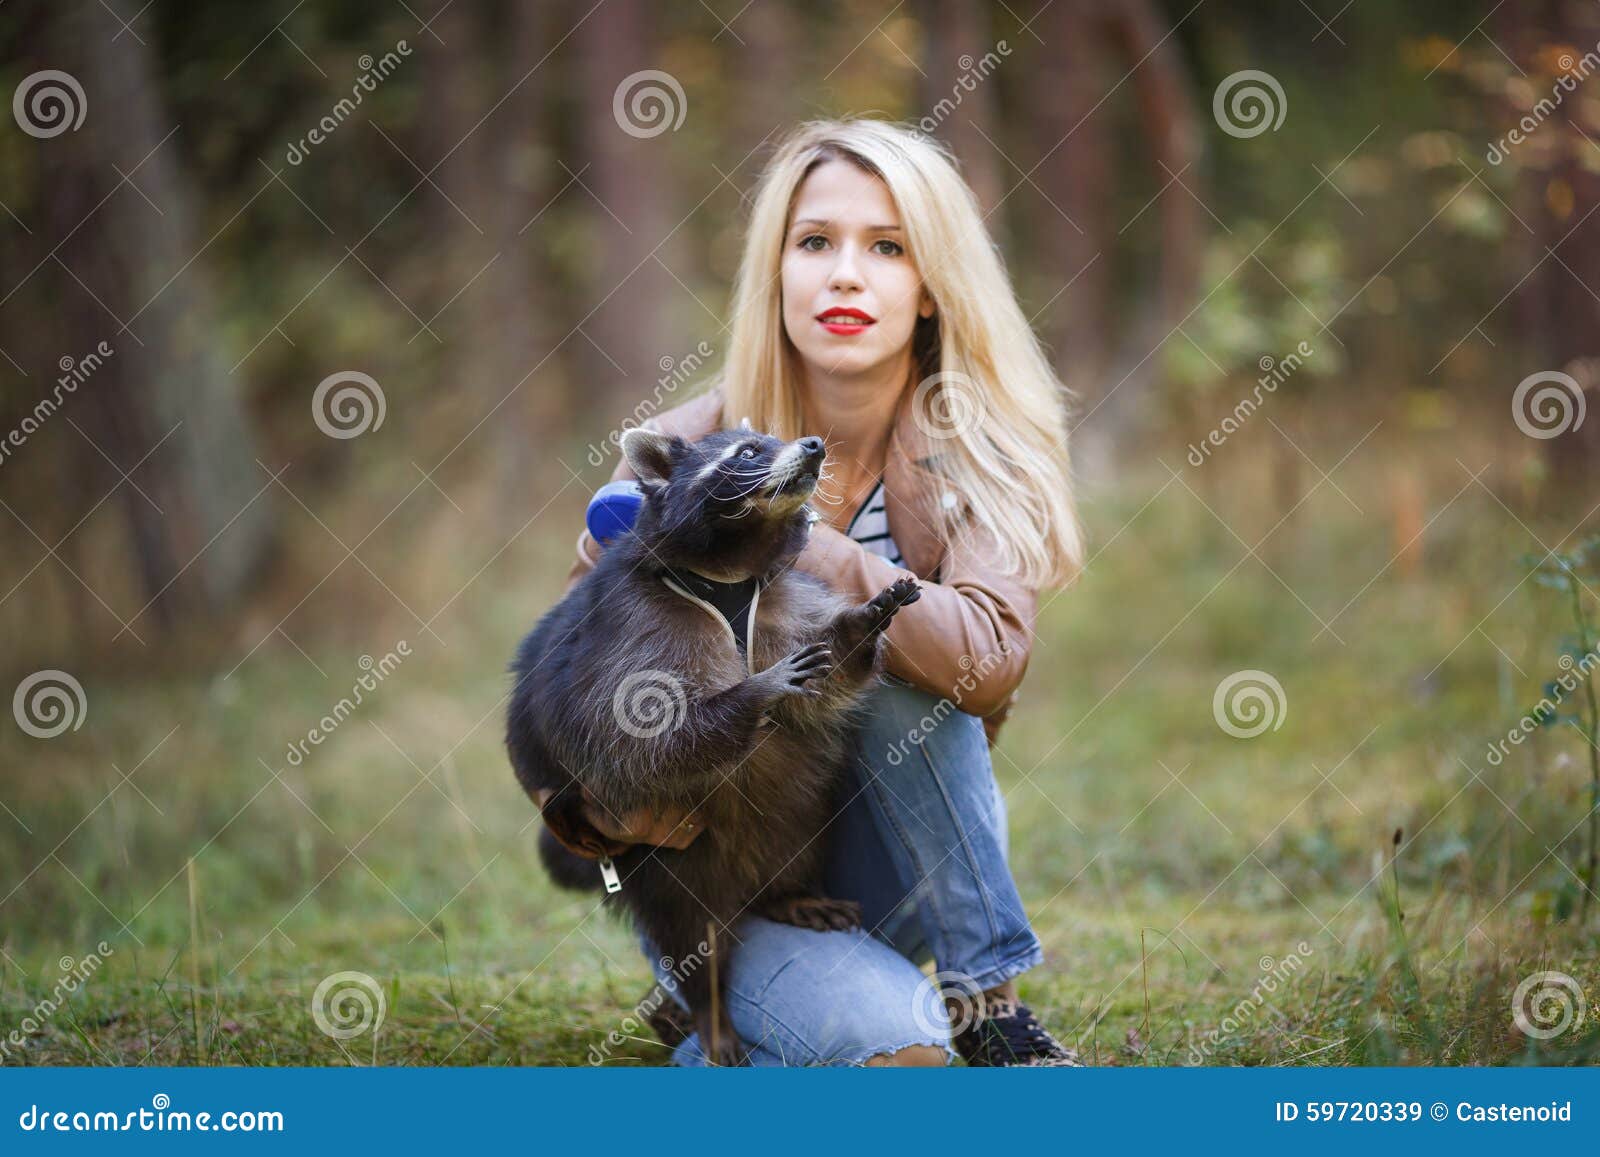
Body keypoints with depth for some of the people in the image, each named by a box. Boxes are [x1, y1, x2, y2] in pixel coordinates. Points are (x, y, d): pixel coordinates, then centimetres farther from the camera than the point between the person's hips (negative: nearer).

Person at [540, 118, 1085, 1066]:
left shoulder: (974, 451, -9)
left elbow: (990, 658, -27)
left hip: (890, 868, 1)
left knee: (889, 662, -29)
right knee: (892, 1041, -30)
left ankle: (987, 1004, -15)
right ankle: (711, 1035, 5)